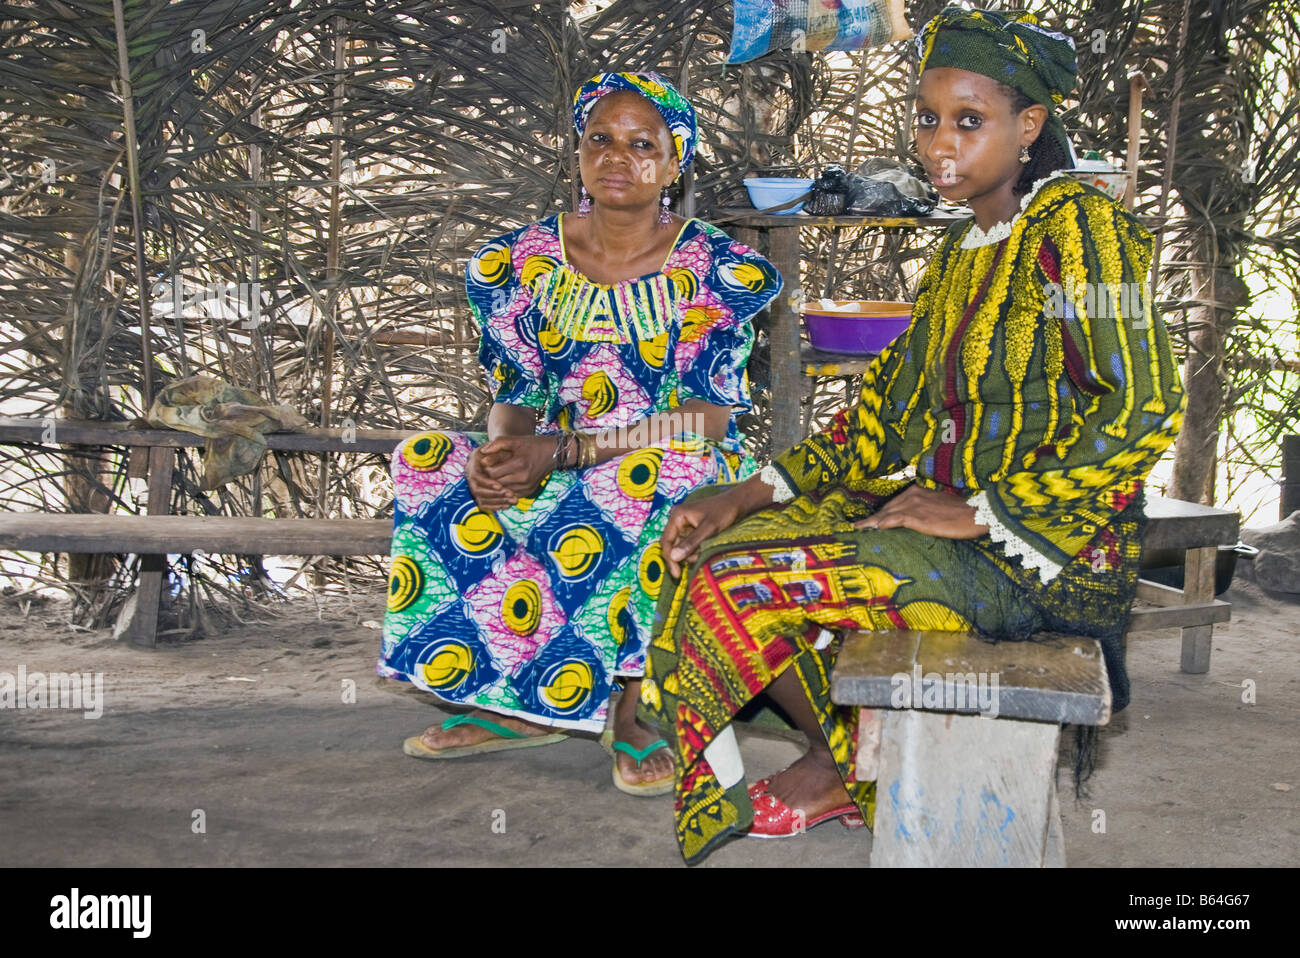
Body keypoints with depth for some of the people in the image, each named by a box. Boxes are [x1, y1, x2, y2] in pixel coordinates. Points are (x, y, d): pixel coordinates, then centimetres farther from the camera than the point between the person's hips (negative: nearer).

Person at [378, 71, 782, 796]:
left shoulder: (716, 270, -6)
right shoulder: (522, 262, 5)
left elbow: (707, 418, -14)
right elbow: (518, 399, 4)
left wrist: (567, 450, -25)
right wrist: (499, 452, -22)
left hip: (678, 475, -4)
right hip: (552, 473, 4)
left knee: (647, 479, -38)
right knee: (427, 462, -20)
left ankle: (636, 706, -20)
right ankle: (518, 703, -16)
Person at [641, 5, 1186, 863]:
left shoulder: (1074, 225, -11)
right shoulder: (959, 251, 14)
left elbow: (1144, 410, -21)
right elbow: (886, 408, 15)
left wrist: (980, 512, -19)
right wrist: (758, 492, 4)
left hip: (1040, 551, -8)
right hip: (945, 512, 8)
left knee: (736, 581, -18)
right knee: (707, 550, -2)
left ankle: (847, 767, 10)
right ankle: (850, 761, 10)